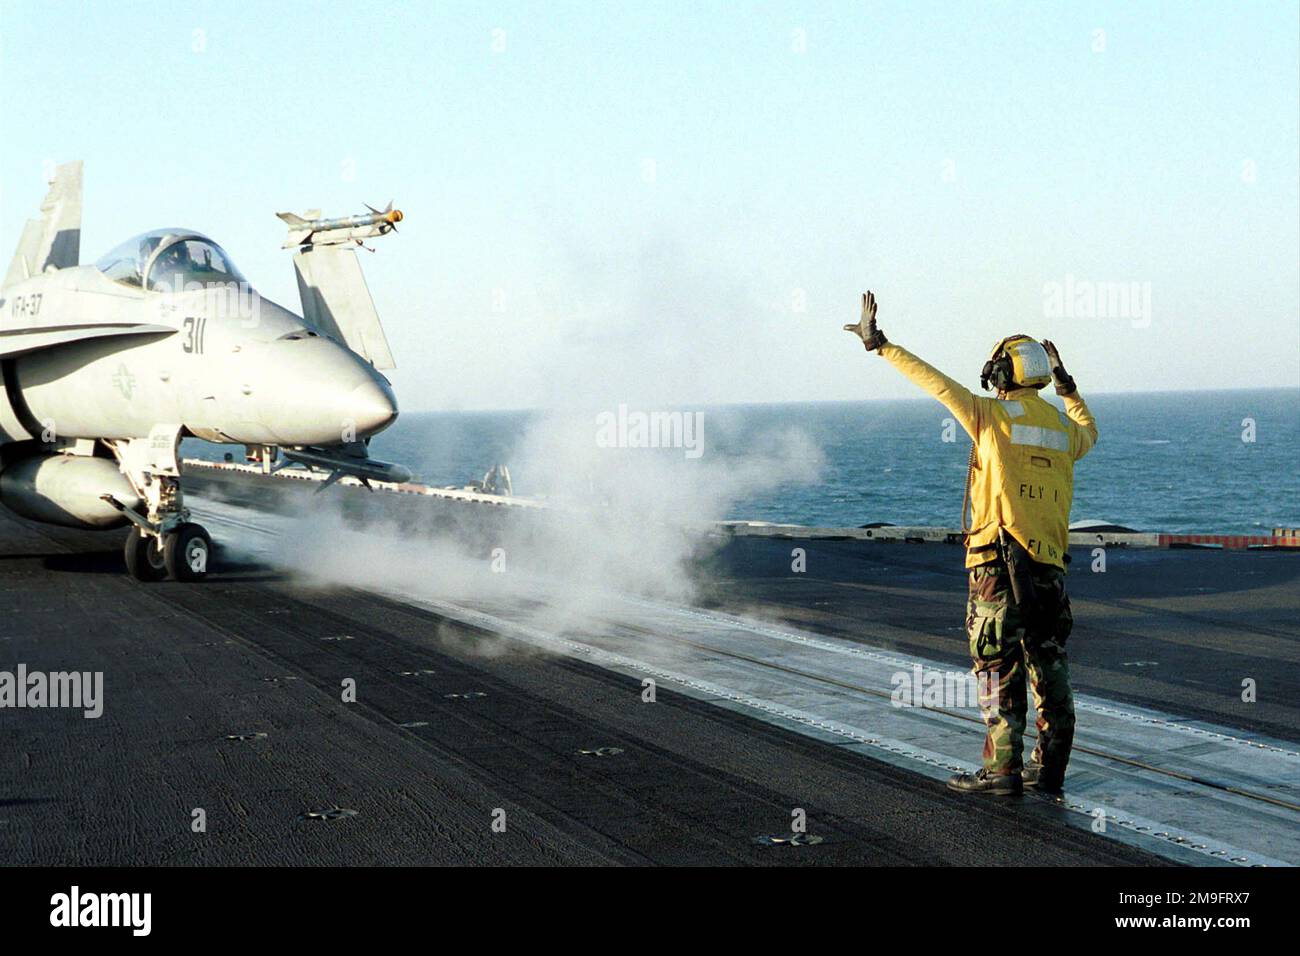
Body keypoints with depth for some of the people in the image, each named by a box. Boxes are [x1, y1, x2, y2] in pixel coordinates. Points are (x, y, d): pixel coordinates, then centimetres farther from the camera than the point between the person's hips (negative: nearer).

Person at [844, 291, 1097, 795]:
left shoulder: (993, 415, -5)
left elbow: (935, 381, -2)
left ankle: (1002, 769, 0)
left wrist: (880, 344, 7)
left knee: (999, 669, -2)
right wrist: (1066, 384, 46)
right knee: (1049, 668, 10)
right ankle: (1049, 768, 13)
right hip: (1049, 565, 6)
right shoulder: (1064, 427, 12)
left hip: (1000, 563, -6)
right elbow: (1088, 431, 37)